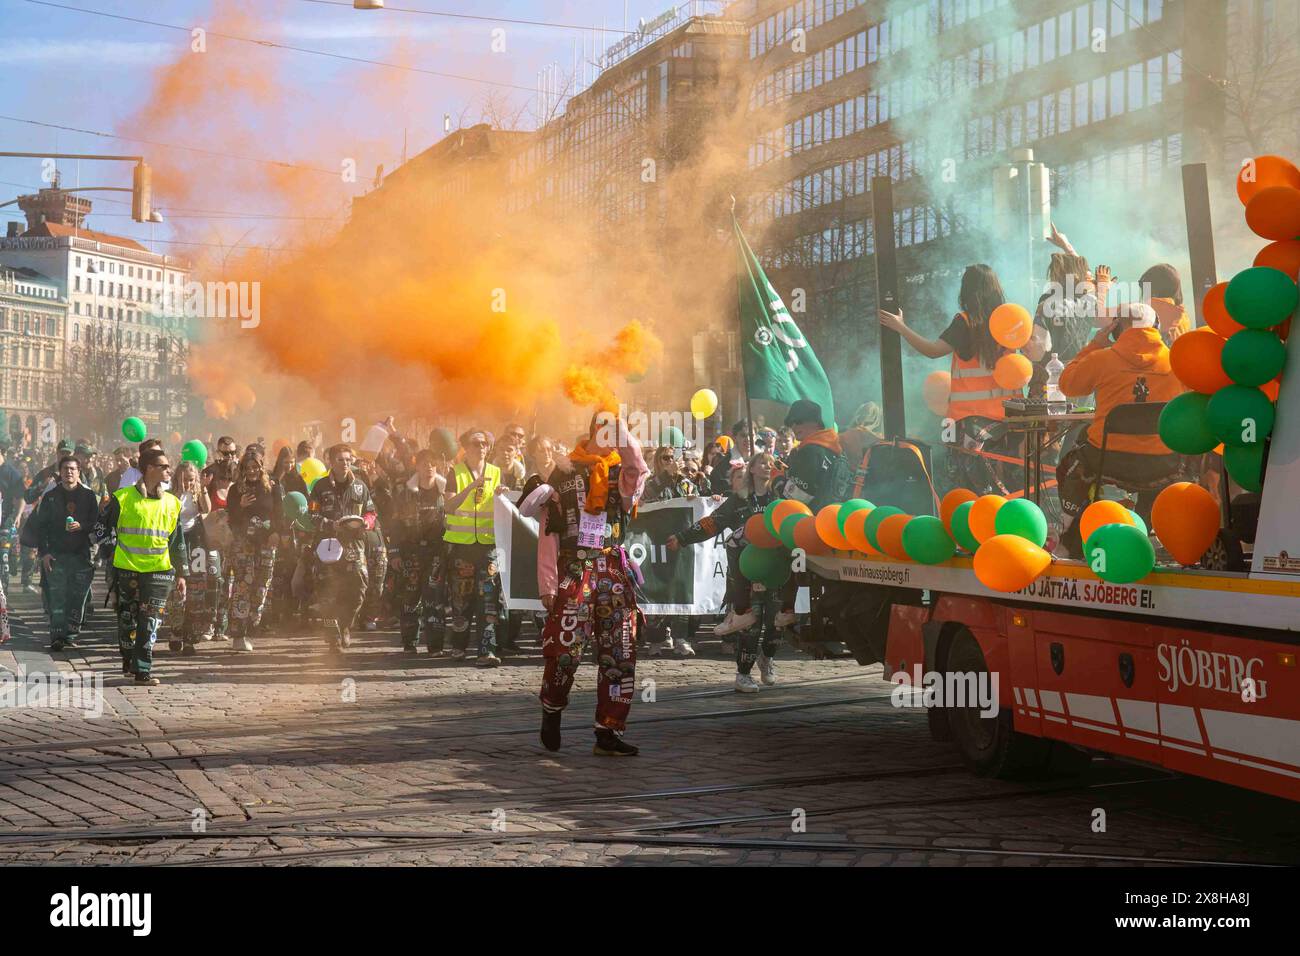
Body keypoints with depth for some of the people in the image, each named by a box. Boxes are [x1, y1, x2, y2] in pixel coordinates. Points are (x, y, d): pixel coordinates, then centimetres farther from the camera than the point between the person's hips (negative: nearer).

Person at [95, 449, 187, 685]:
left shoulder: (172, 503, 10)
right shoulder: (123, 498, -2)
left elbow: (178, 542, 15)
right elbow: (101, 531, 6)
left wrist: (180, 574, 13)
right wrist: (116, 549, 1)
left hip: (159, 570, 2)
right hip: (127, 568, -2)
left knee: (150, 621, -7)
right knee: (128, 618, 6)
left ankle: (143, 669, -7)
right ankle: (129, 662, 23)